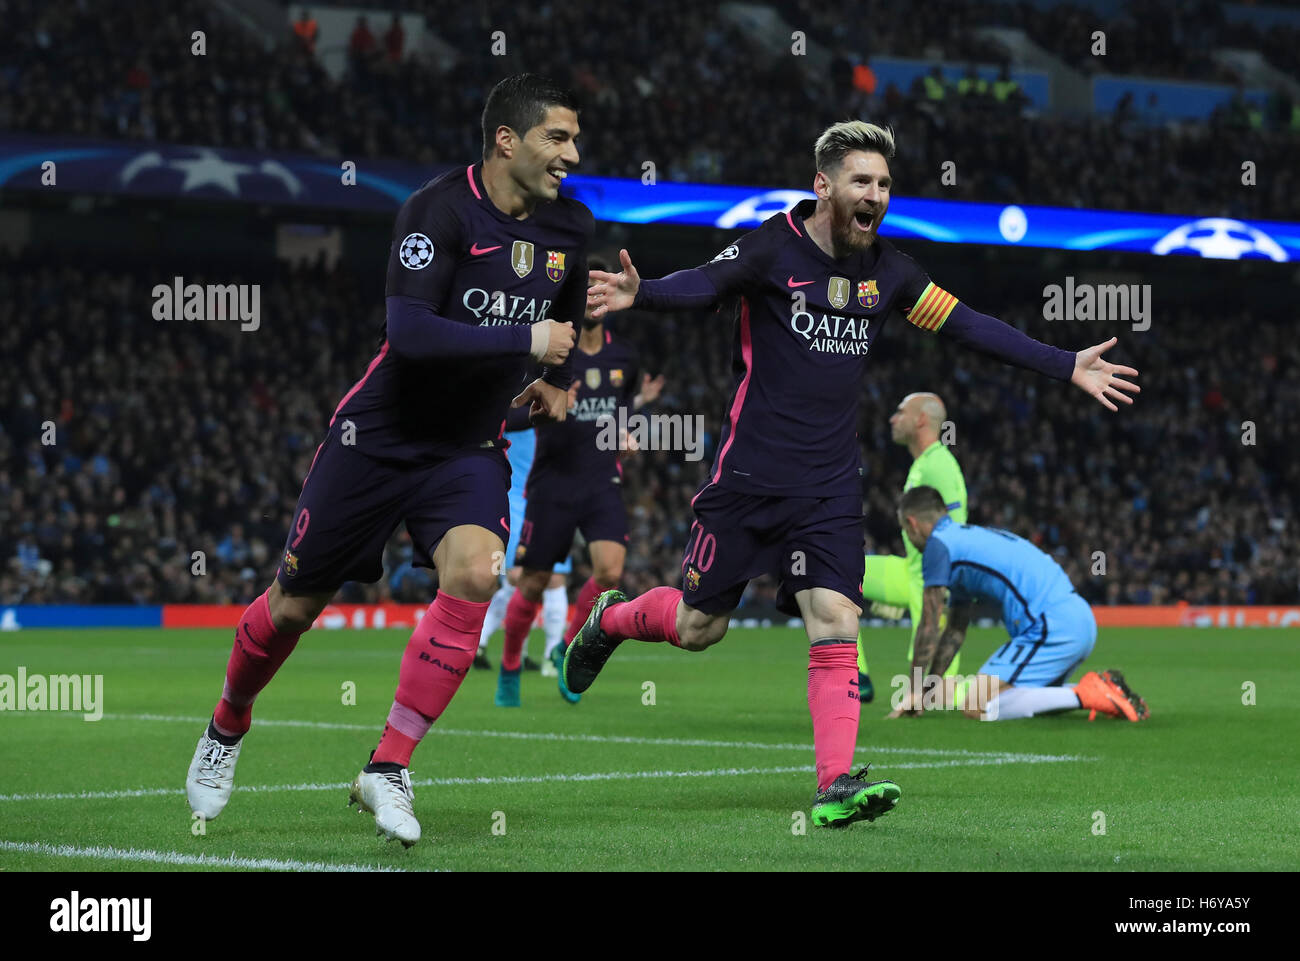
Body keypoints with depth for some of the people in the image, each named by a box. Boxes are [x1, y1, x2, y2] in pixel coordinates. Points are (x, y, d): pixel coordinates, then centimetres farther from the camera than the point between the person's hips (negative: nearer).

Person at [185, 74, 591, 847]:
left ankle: (388, 770, -16)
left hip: (470, 449, 4)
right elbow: (409, 329, -32)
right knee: (296, 603, 5)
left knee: (474, 573, -25)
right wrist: (526, 342, -28)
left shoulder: (571, 226, 1)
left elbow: (569, 316, 23)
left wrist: (560, 380, 6)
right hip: (380, 435, -4)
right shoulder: (440, 210, -20)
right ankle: (226, 732, 36)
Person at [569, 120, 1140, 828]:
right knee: (697, 627, 5)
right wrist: (638, 293, -48)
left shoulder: (886, 271, 6)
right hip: (748, 476, -3)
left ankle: (834, 784, -12)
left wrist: (1067, 368, 9)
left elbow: (968, 326, 12)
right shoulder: (774, 248, -9)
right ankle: (610, 619, 37)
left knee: (834, 622, -11)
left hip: (830, 488, 4)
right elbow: (702, 285, -26)